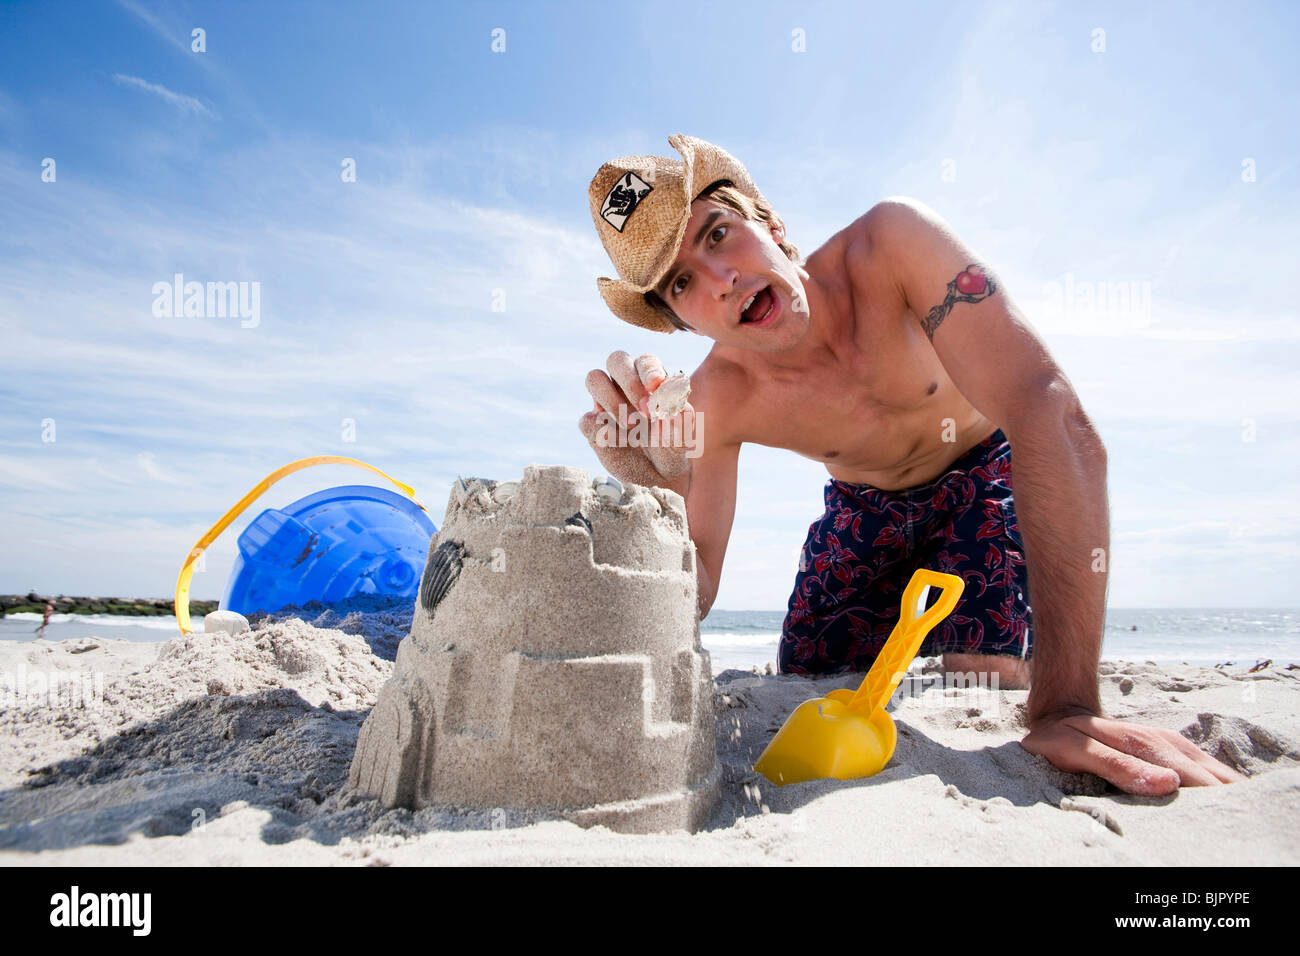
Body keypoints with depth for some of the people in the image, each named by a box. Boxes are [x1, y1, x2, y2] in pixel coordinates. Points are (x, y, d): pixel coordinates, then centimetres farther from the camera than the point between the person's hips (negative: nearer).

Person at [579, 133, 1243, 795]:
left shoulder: (892, 241, -33)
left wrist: (1066, 703, -49)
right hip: (863, 512, 2)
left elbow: (1054, 415, -43)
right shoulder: (715, 402, -26)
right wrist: (657, 493, -47)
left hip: (984, 476, -1)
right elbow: (689, 599, -23)